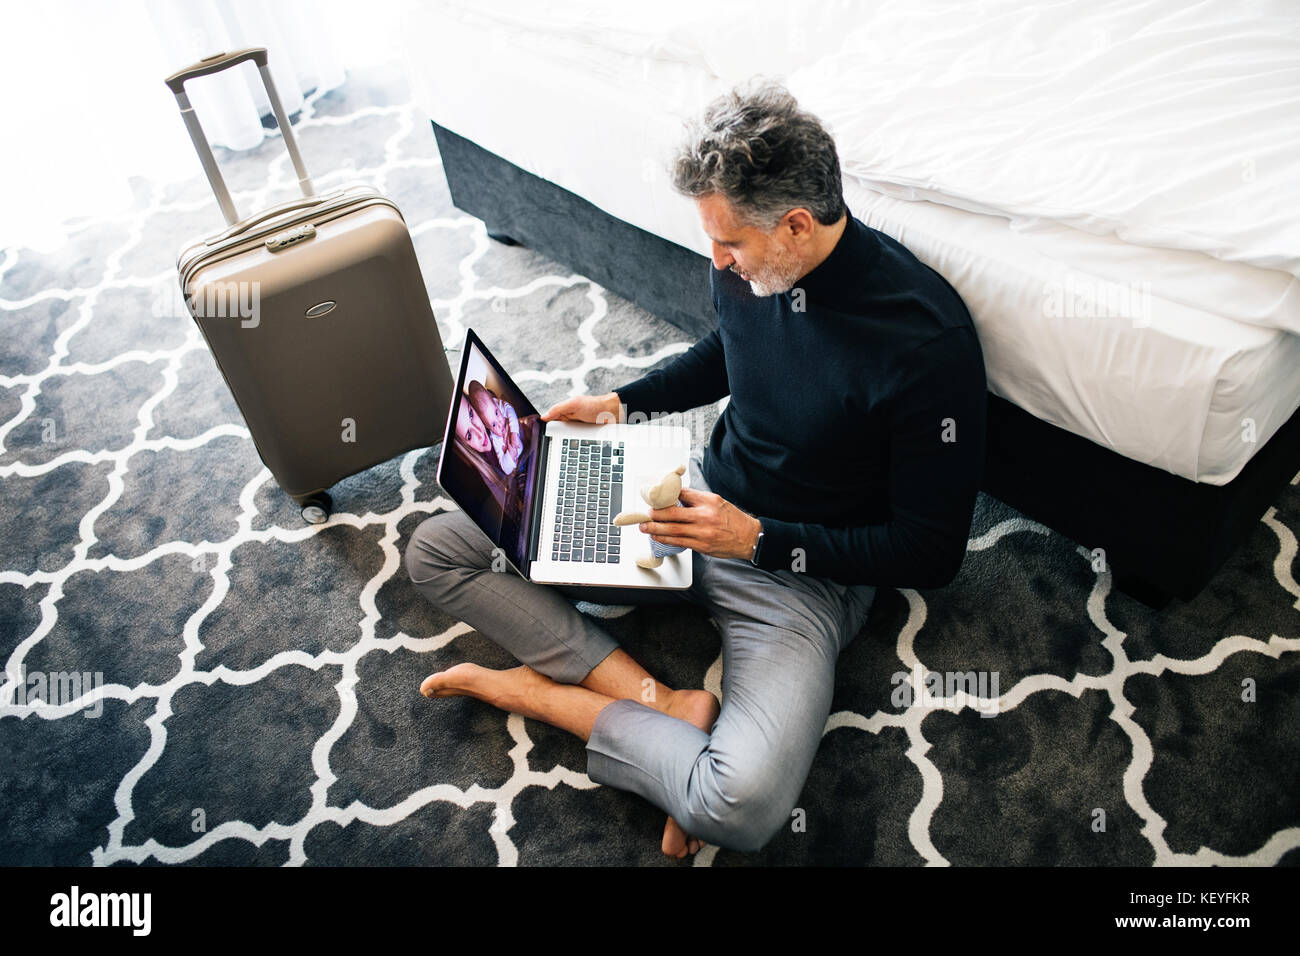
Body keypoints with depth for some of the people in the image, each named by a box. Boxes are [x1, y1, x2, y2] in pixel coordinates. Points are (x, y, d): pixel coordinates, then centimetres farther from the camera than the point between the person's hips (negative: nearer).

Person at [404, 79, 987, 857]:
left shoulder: (926, 340, -25)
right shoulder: (747, 265, -7)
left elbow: (932, 553, -17)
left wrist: (758, 538, -21)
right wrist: (620, 403, 8)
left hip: (803, 572, -5)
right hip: (701, 499, 6)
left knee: (742, 806, -33)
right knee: (437, 548, -2)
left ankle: (534, 691, -7)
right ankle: (657, 701, -12)